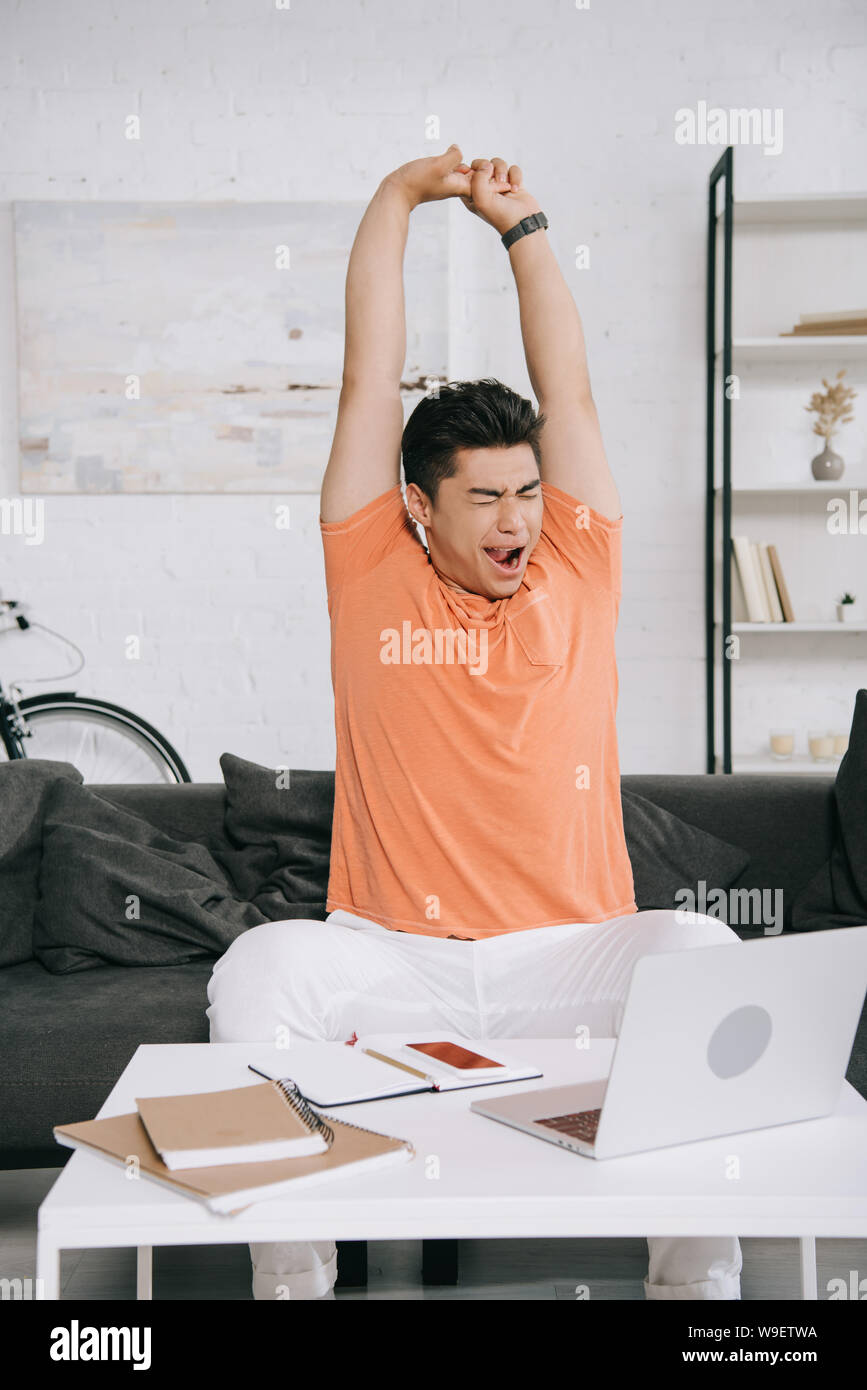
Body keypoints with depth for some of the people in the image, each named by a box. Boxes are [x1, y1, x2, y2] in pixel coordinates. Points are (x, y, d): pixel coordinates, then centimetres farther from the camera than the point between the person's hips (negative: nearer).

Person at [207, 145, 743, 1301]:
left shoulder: (577, 582, 9)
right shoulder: (373, 582, 6)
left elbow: (569, 392, 10)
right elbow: (369, 379, 6)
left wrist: (521, 225, 15)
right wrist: (398, 196, 11)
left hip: (568, 957, 1)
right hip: (395, 961, -1)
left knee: (704, 951, -27)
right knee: (260, 968, -28)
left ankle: (699, 1275, -10)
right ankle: (290, 1272, -11)